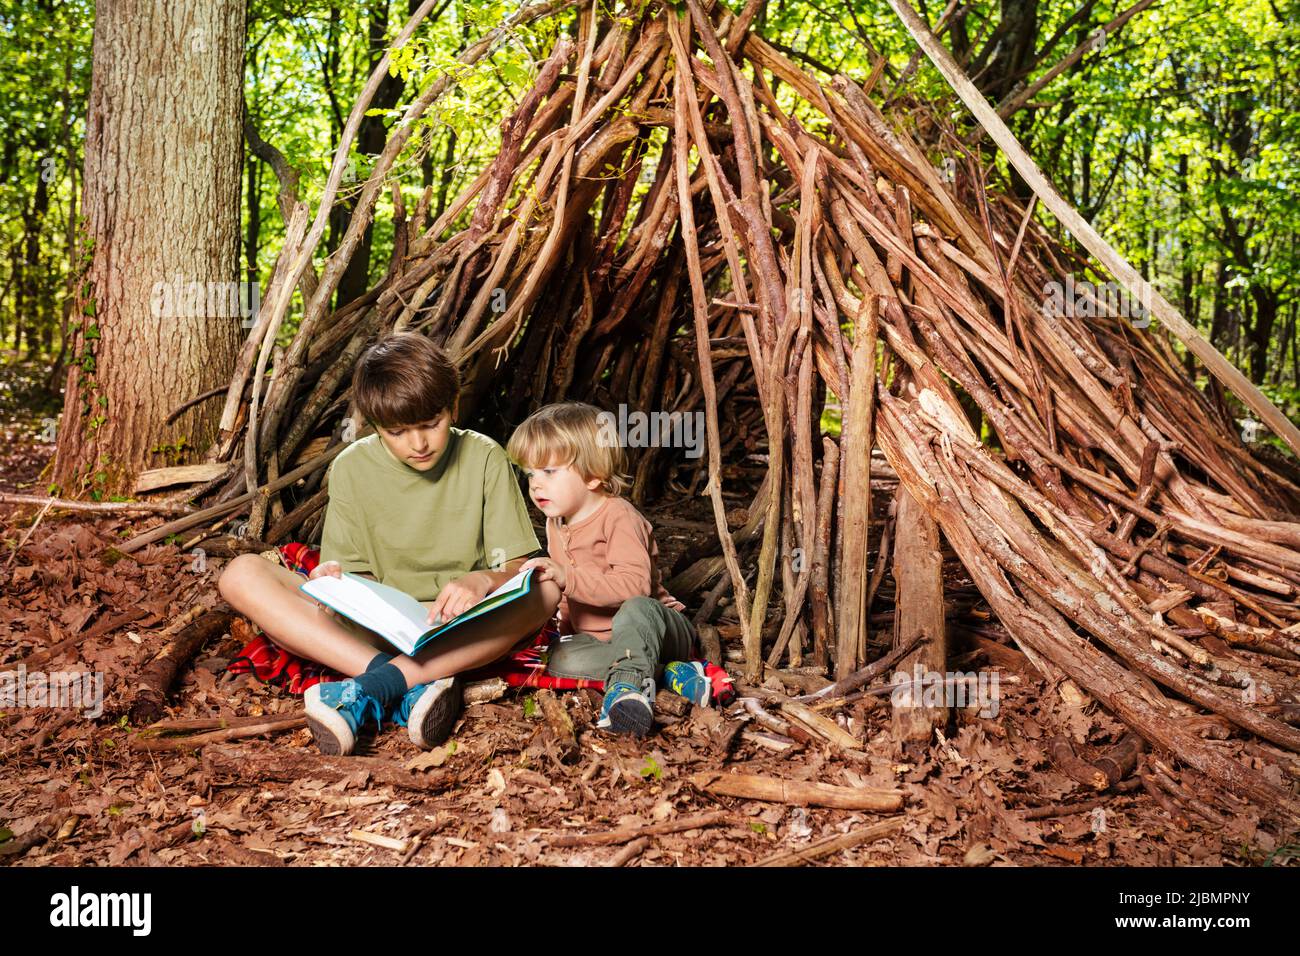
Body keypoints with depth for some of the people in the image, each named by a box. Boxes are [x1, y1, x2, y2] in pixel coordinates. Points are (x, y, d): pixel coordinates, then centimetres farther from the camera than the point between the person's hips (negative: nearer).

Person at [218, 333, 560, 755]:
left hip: (462, 634, -1)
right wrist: (332, 579, -20)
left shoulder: (484, 459, -1)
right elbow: (354, 577, 4)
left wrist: (483, 581, -28)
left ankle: (373, 688, -37)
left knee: (546, 587, -30)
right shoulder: (352, 468, 2)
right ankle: (413, 687, -37)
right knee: (241, 575, -18)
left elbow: (518, 568, -5)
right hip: (373, 633, 2)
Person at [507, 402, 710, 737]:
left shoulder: (618, 516, -18)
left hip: (653, 624, -8)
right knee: (560, 659, -24)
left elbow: (634, 586, -33)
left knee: (637, 610, -40)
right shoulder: (555, 525, 10)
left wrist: (566, 577, -40)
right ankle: (668, 670, -22)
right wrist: (566, 629, 11)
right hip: (596, 636, 8)